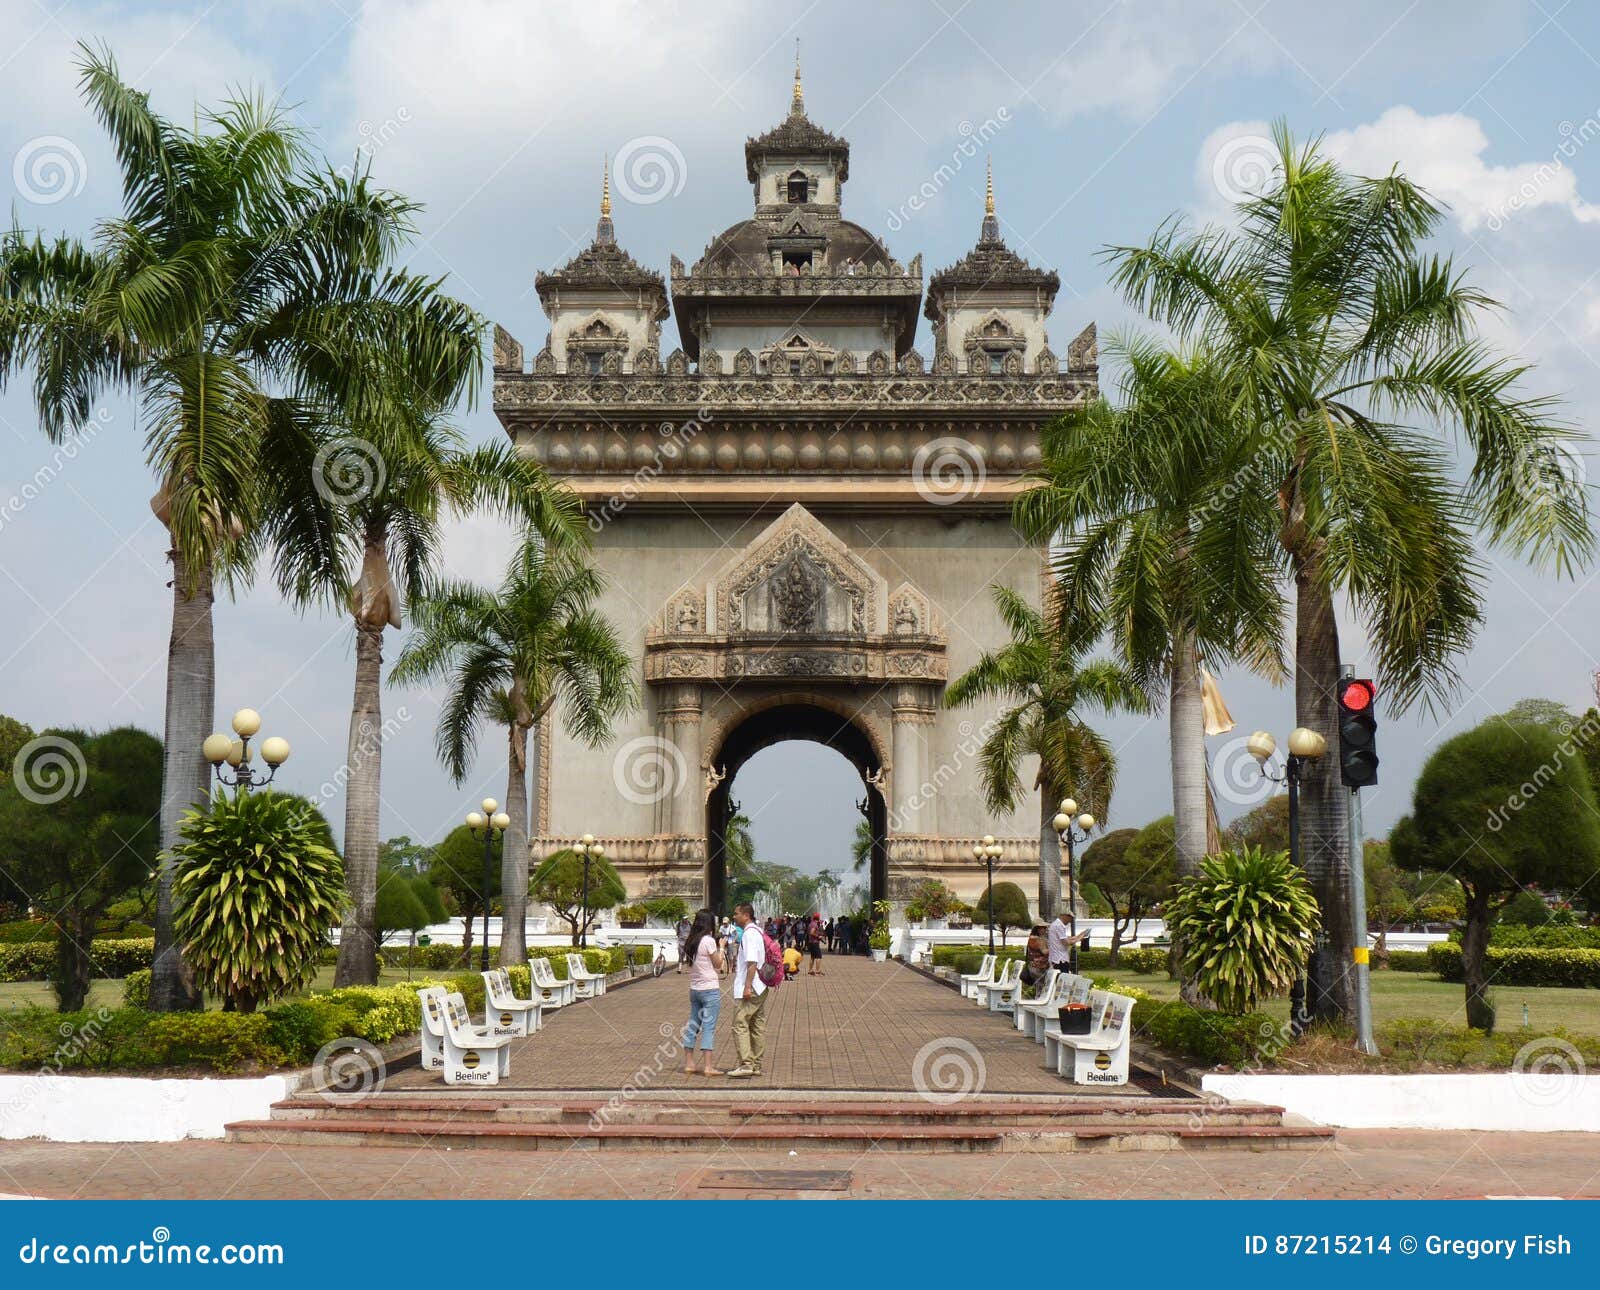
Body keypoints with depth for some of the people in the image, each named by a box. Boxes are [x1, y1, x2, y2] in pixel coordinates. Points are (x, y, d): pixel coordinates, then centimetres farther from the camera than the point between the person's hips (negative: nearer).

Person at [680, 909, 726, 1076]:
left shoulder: (690, 941, 7)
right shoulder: (709, 941, -13)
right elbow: (718, 964, -7)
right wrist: (722, 948, 6)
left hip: (694, 989, 7)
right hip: (710, 989, -7)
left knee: (693, 1026, 11)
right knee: (709, 1027, -5)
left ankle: (689, 1063, 13)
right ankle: (707, 1066, -7)